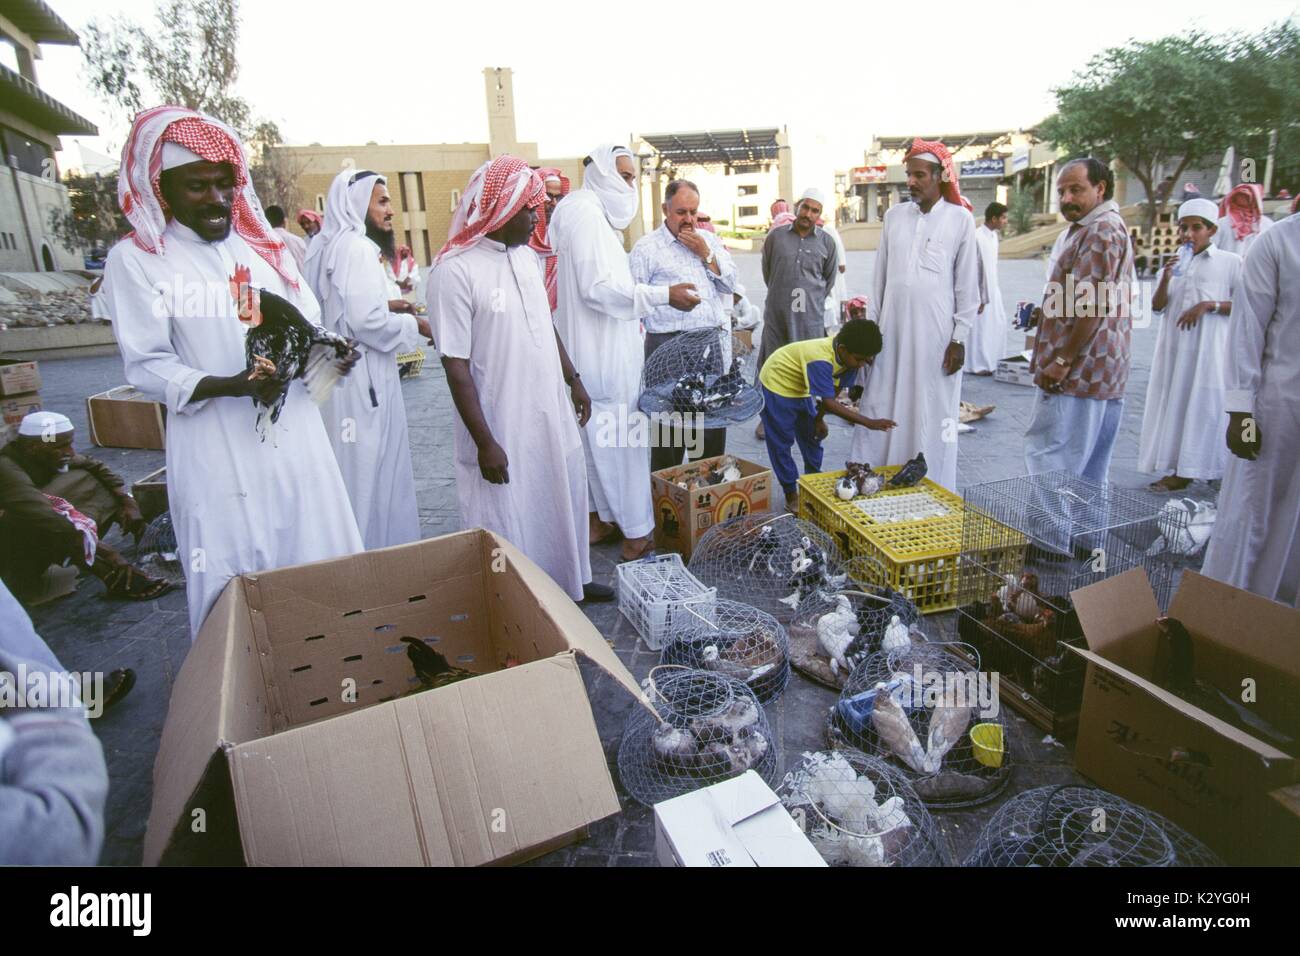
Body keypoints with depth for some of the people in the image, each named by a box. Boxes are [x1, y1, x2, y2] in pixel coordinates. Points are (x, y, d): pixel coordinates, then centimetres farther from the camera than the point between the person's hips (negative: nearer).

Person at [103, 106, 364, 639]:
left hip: (296, 436, 4)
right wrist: (234, 385, -23)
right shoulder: (135, 261, -1)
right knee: (236, 584, 5)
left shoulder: (264, 247, 12)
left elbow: (311, 330, 14)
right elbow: (147, 367, -6)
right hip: (218, 451, -4)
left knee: (325, 568, 12)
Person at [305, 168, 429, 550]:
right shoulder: (357, 248, -16)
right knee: (369, 468, 1)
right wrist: (416, 325, -10)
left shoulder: (329, 246, 13)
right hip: (361, 377, -10)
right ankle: (375, 547, 12)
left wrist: (385, 304, 15)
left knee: (352, 467, 18)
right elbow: (365, 321, -24)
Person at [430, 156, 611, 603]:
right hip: (503, 426, -7)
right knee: (510, 520, 6)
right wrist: (485, 443, -18)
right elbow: (456, 365, -18)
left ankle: (572, 582, 41)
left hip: (551, 414, 8)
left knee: (565, 499, 20)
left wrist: (573, 381, 20)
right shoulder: (455, 271, -18)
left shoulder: (527, 256, 5)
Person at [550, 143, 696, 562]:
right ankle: (637, 532, 4)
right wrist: (665, 295, -21)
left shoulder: (596, 214, 17)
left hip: (601, 346, 11)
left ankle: (603, 516, 27)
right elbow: (599, 286, -23)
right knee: (619, 437, -5)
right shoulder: (584, 213, -15)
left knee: (598, 433, 15)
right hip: (601, 351, -11)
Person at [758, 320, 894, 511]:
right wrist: (869, 423, -41)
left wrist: (818, 419, 1)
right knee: (782, 443, -2)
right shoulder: (820, 360, -39)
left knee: (812, 437, 10)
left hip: (801, 390, 8)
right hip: (777, 386, -8)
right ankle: (791, 495, 7)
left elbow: (834, 391, -2)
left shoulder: (846, 354, -15)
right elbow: (829, 402, -39)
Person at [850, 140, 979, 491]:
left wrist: (959, 338, -5)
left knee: (933, 416, 2)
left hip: (936, 334, -3)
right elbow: (880, 278, 12)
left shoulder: (960, 219, -1)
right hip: (893, 330, 3)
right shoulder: (894, 216, 9)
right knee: (880, 410, 5)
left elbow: (968, 286, -1)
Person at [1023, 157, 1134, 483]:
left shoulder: (1102, 230, -12)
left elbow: (1093, 305, -20)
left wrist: (1062, 361, -18)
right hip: (1099, 374, 11)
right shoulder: (1089, 229, 22)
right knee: (1089, 472, 15)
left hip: (1079, 372, -11)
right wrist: (1040, 312, 17)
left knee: (1049, 461, -10)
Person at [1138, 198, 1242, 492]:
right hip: (1174, 347, 5)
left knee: (1203, 404, -4)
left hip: (1209, 348, -4)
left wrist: (1208, 305, -14)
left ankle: (1186, 471, 0)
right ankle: (1180, 471, 8)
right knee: (1175, 403, 3)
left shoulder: (1230, 262, 0)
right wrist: (1166, 279, -9)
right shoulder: (1174, 264, 13)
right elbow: (1157, 306, 6)